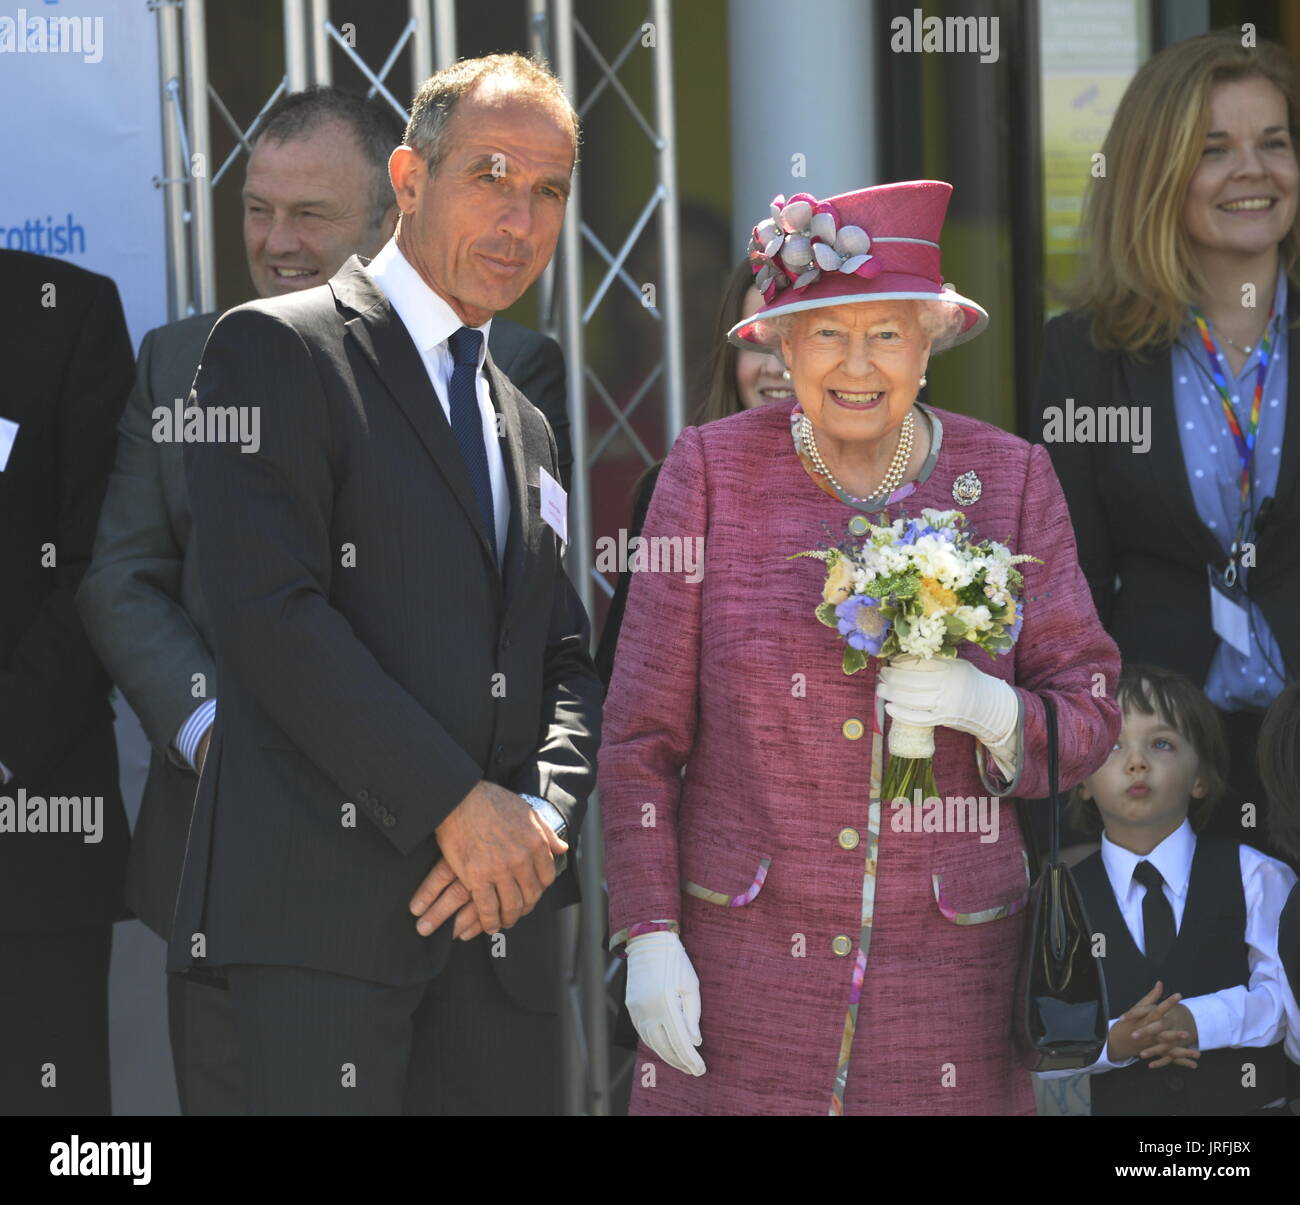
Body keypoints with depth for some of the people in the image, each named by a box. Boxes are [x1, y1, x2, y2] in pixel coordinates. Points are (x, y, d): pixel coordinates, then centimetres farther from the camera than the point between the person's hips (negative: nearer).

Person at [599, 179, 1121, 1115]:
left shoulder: (1011, 481, 1)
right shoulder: (714, 470, -3)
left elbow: (1087, 718, 2)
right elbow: (643, 728, 0)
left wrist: (988, 708, -19)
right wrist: (649, 934, -5)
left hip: (944, 959, 1)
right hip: (741, 953, -1)